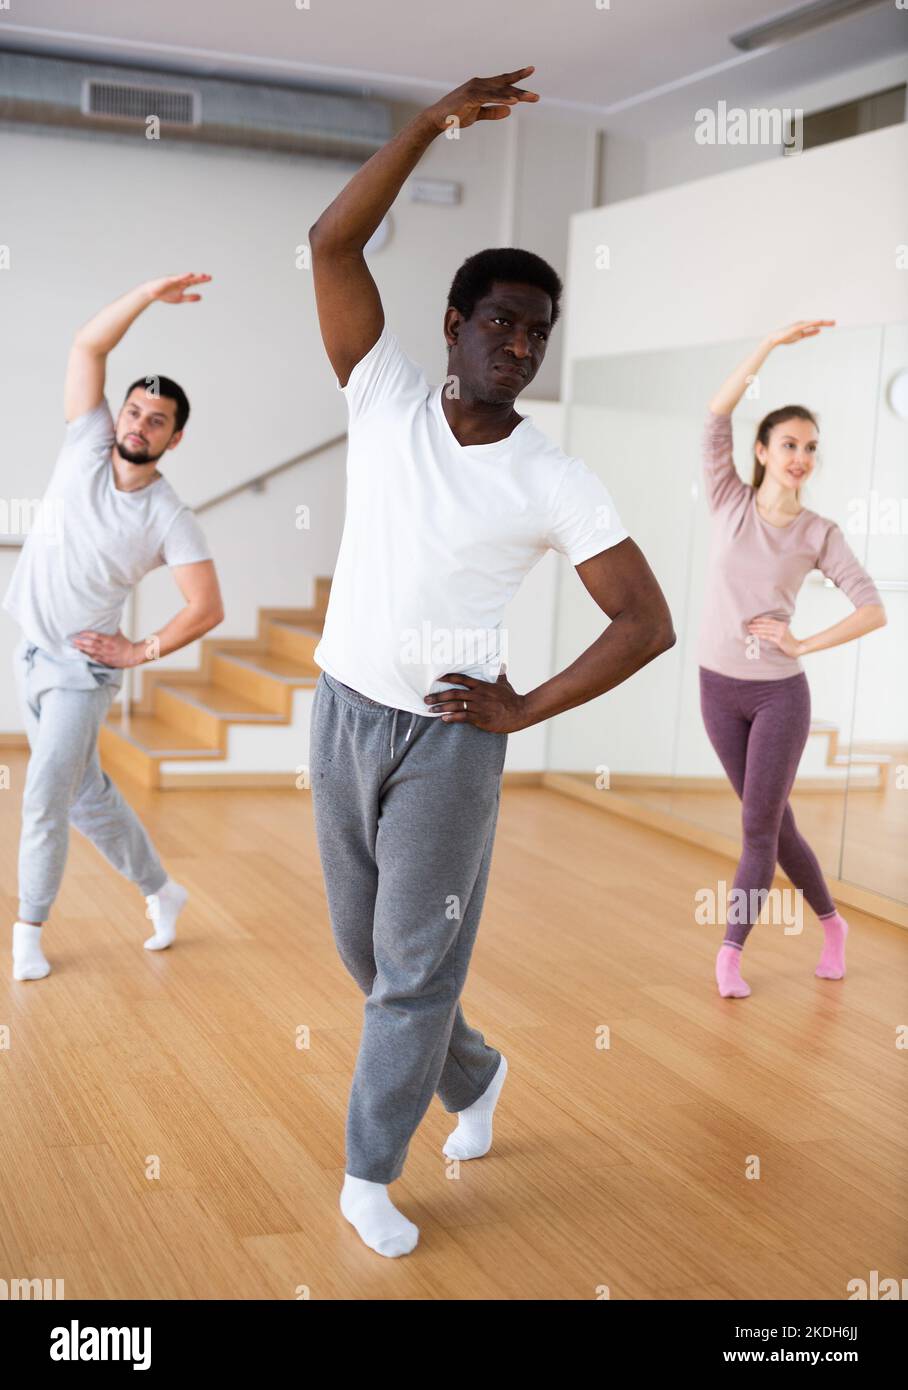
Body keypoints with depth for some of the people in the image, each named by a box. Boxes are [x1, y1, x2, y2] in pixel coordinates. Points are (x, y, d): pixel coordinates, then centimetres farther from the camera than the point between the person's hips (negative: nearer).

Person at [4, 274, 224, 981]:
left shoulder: (171, 518, -15)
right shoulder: (87, 445, -5)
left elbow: (209, 607, -16)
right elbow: (87, 345, -10)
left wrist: (142, 651, -13)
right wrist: (149, 293, -19)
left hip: (81, 669, -5)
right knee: (87, 794, 14)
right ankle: (162, 890, 30)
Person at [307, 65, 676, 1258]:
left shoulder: (554, 483, -10)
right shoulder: (386, 398, -4)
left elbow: (650, 624, -10)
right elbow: (332, 241, -12)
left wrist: (527, 711, -11)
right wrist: (437, 121, -17)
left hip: (448, 740, -3)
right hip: (341, 714, 4)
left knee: (416, 969, 3)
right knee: (367, 950, 18)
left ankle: (370, 1178, 22)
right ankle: (476, 1076, 44)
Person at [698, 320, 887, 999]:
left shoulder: (820, 534, -4)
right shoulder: (730, 503, -1)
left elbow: (874, 610, -7)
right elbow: (717, 416, -13)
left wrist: (804, 644, -16)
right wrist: (773, 344, -18)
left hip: (779, 693, -2)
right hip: (719, 687, 2)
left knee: (760, 828, -2)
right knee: (775, 822, 13)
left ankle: (731, 953, 14)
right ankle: (831, 921, 33)